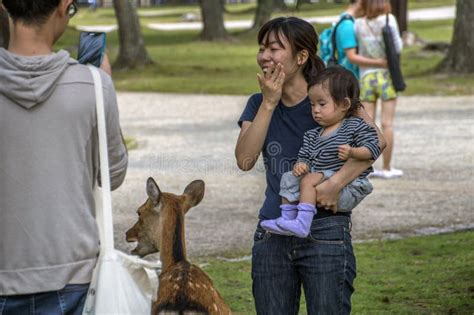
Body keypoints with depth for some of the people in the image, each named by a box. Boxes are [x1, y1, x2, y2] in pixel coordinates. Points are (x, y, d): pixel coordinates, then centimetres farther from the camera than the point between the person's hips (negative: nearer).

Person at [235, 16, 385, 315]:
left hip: (325, 233, -4)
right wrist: (269, 103, -11)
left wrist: (334, 184, -27)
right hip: (272, 236, 4)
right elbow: (245, 160, -8)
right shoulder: (259, 104, 9)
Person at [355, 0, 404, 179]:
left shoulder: (358, 24, 0)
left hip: (366, 78, 3)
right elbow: (397, 48, -8)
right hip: (387, 76, -3)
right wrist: (397, 38, 12)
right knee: (387, 123, 1)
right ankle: (387, 168, 3)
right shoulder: (388, 20, -9)